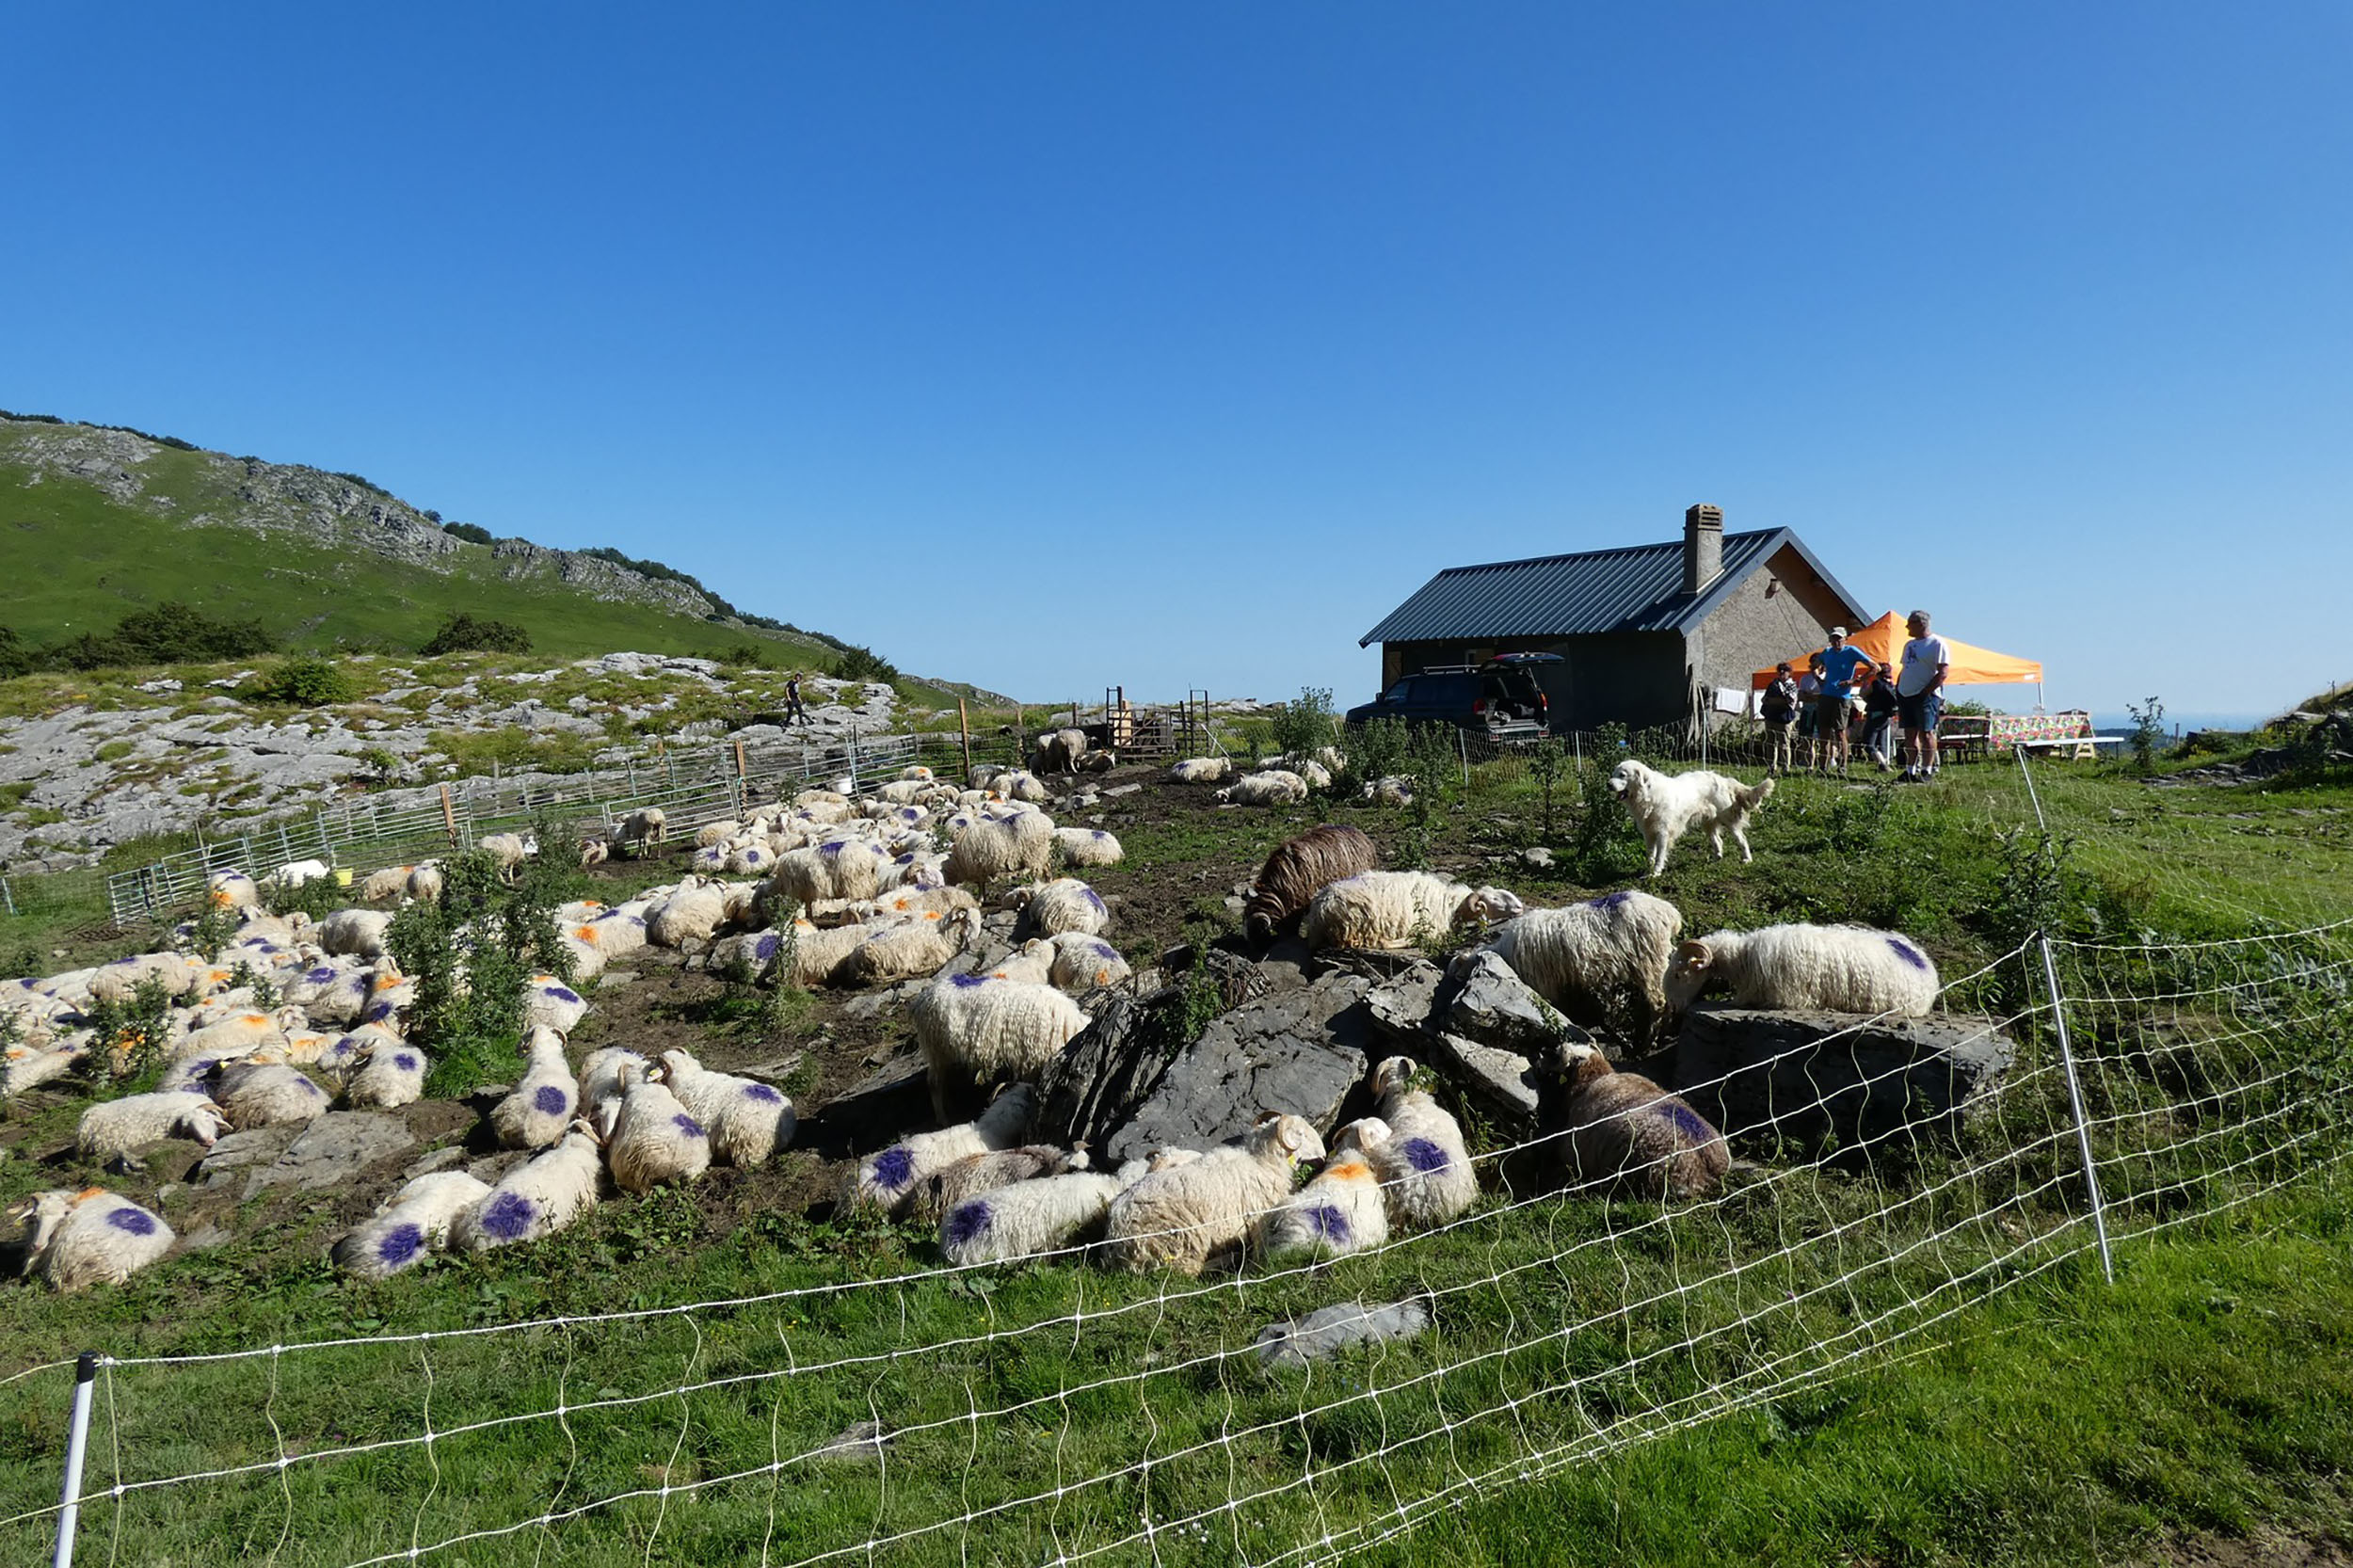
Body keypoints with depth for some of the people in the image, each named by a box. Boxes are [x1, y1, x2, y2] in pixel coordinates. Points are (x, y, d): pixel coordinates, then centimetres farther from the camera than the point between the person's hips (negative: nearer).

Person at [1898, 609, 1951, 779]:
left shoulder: (1937, 643, -6)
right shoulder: (1909, 644, 19)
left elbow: (1943, 672, -13)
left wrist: (1925, 692, -17)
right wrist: (1897, 691, 14)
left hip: (1926, 696, -8)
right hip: (1906, 695, 8)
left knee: (1926, 733, -7)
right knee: (1910, 735, 7)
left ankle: (1927, 770, -2)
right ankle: (1910, 770, 11)